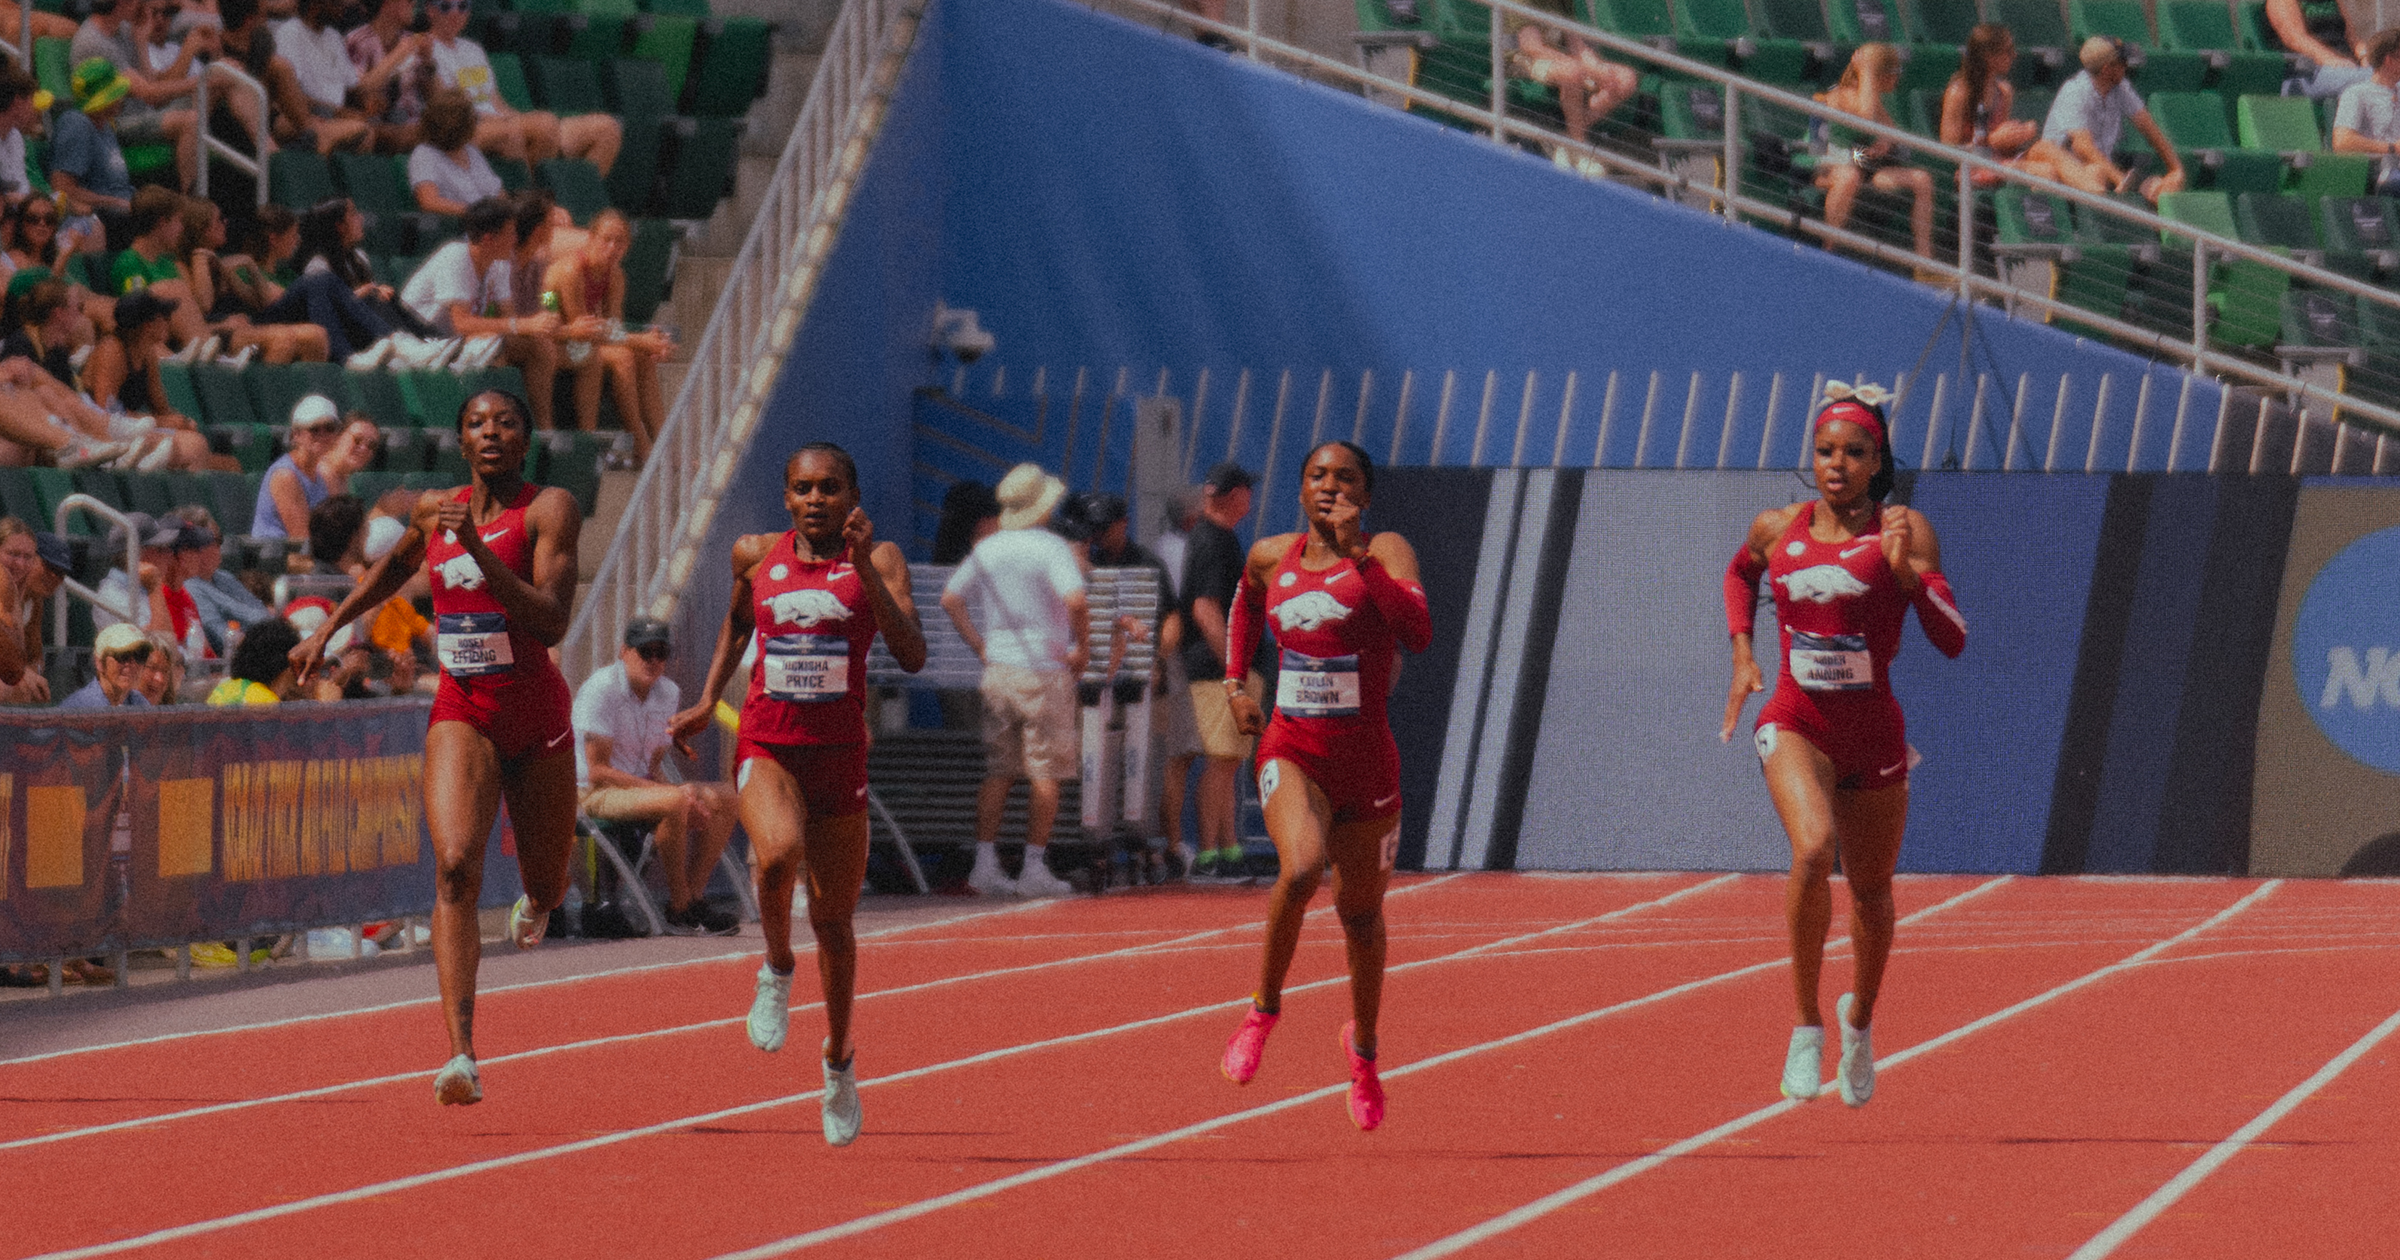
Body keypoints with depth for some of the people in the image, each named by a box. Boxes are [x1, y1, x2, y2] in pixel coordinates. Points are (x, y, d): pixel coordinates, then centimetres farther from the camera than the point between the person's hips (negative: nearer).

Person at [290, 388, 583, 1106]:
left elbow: (551, 623, -21)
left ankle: (538, 896, 57)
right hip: (460, 714, 2)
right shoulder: (436, 510, 5)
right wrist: (329, 627, 24)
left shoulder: (549, 509, -9)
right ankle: (461, 1055, -30)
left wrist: (479, 550, -27)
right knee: (455, 866, -21)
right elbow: (393, 568, 29)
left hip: (535, 714, -2)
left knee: (546, 886, 13)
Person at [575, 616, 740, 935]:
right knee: (672, 802, -34)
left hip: (641, 786, 8)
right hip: (594, 794, -8)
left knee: (723, 799, -7)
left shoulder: (668, 693, 9)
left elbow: (653, 767, 13)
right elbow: (597, 771, -19)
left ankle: (693, 898, -10)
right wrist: (668, 790, -23)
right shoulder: (601, 690, -15)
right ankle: (679, 909, -24)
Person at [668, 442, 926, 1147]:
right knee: (778, 853, -33)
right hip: (766, 746, 0)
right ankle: (777, 970, -3)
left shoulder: (877, 561, -3)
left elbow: (913, 657, -16)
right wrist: (707, 702, 16)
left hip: (840, 754, 0)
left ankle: (839, 1060, 31)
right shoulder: (756, 555, 4)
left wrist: (864, 568, -21)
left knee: (833, 919, 9)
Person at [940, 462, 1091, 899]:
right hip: (1044, 669, -6)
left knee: (999, 771, 10)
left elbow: (950, 599, 10)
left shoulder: (988, 549, 8)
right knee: (1045, 773, 1)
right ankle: (1034, 868, -1)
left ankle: (985, 862, 5)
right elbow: (1075, 601, -24)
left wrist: (979, 646, 12)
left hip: (998, 667, 6)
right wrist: (1082, 648, -10)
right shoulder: (1051, 548, -11)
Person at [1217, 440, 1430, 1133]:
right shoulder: (1270, 556, 4)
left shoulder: (1385, 551, -6)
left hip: (1366, 759, 0)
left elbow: (1418, 630, -25)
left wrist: (1357, 554, -26)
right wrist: (1234, 683, 17)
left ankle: (1363, 1047, 37)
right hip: (1291, 753, 0)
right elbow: (1246, 605, 29)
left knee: (1361, 913, 12)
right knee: (1300, 867, -29)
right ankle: (1264, 1007, -7)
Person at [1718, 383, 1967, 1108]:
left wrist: (1907, 572, -26)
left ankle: (1860, 1017, 44)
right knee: (1812, 848, -28)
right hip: (1796, 725, 0)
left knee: (1871, 892, 13)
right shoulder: (1777, 529, 2)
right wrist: (1742, 652, 14)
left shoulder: (1903, 533, -6)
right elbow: (1739, 573, 27)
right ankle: (1807, 1024, -16)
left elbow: (1953, 640, -12)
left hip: (1874, 731, 0)